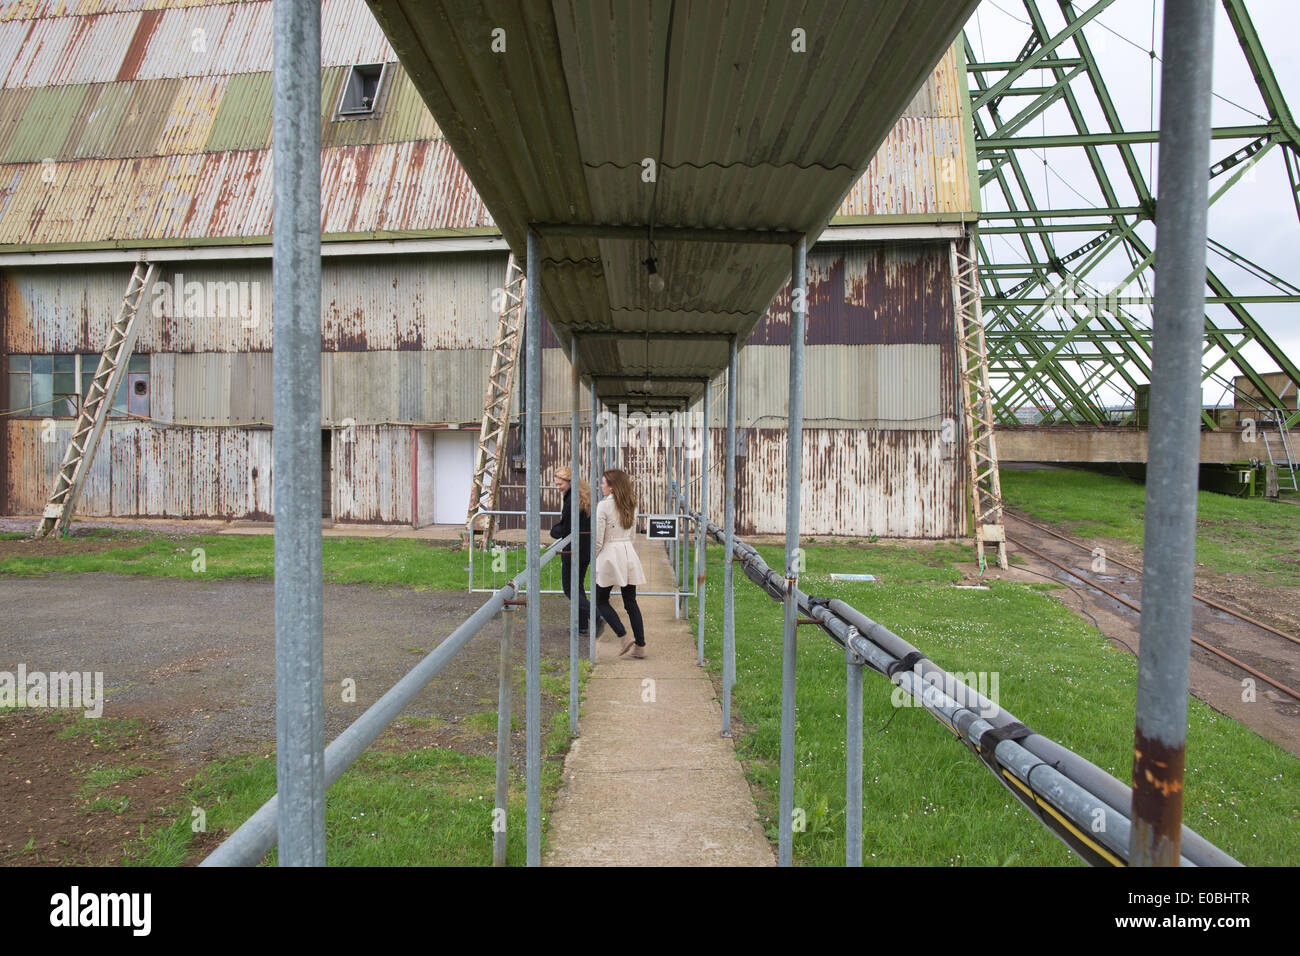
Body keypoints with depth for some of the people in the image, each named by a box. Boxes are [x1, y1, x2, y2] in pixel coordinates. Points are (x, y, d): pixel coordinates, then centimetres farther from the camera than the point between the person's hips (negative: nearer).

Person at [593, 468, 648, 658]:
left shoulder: (604, 505, -12)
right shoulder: (630, 505, 8)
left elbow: (598, 540, -12)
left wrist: (594, 559, 1)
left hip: (610, 555, -6)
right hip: (629, 554, 6)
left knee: (601, 601, 10)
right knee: (631, 601, 11)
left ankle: (625, 637, -1)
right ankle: (640, 645, 10)